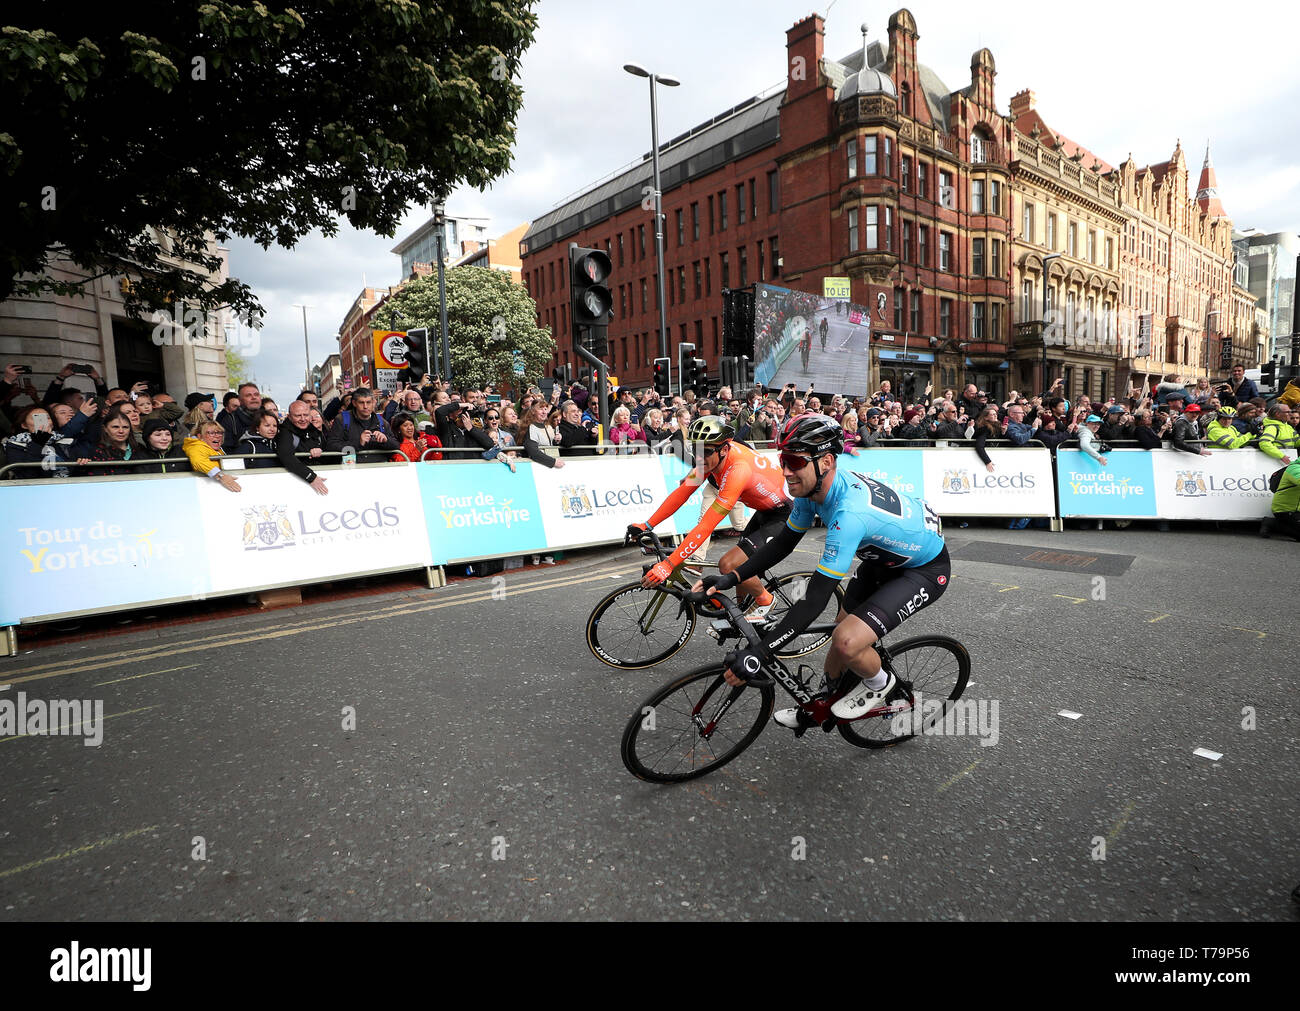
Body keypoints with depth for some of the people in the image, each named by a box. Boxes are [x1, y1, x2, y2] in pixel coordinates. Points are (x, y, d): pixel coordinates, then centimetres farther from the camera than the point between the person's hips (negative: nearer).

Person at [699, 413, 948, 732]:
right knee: (840, 625, 12)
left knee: (847, 642, -23)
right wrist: (731, 578, -10)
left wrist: (758, 654, -38)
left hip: (926, 569, -8)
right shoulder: (814, 485, -13)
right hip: (885, 556, 8)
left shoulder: (849, 513, -39)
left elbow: (815, 599, -39)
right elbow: (783, 543, 0)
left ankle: (880, 683, 10)